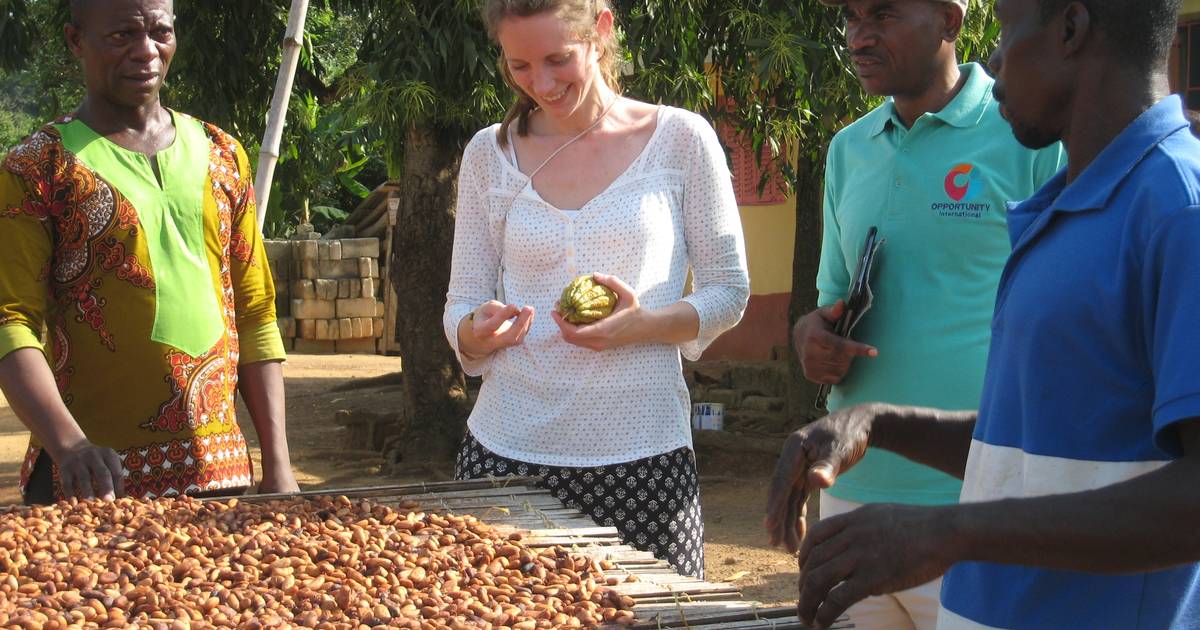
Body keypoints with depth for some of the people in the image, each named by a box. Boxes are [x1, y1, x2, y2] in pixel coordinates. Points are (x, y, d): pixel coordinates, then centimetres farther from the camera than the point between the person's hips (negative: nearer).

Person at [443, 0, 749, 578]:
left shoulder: (681, 140, 1)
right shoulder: (489, 154, 8)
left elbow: (729, 292, 4)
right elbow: (461, 306, 11)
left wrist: (646, 324, -16)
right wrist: (476, 333, -13)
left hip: (641, 455, -2)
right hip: (507, 450, 2)